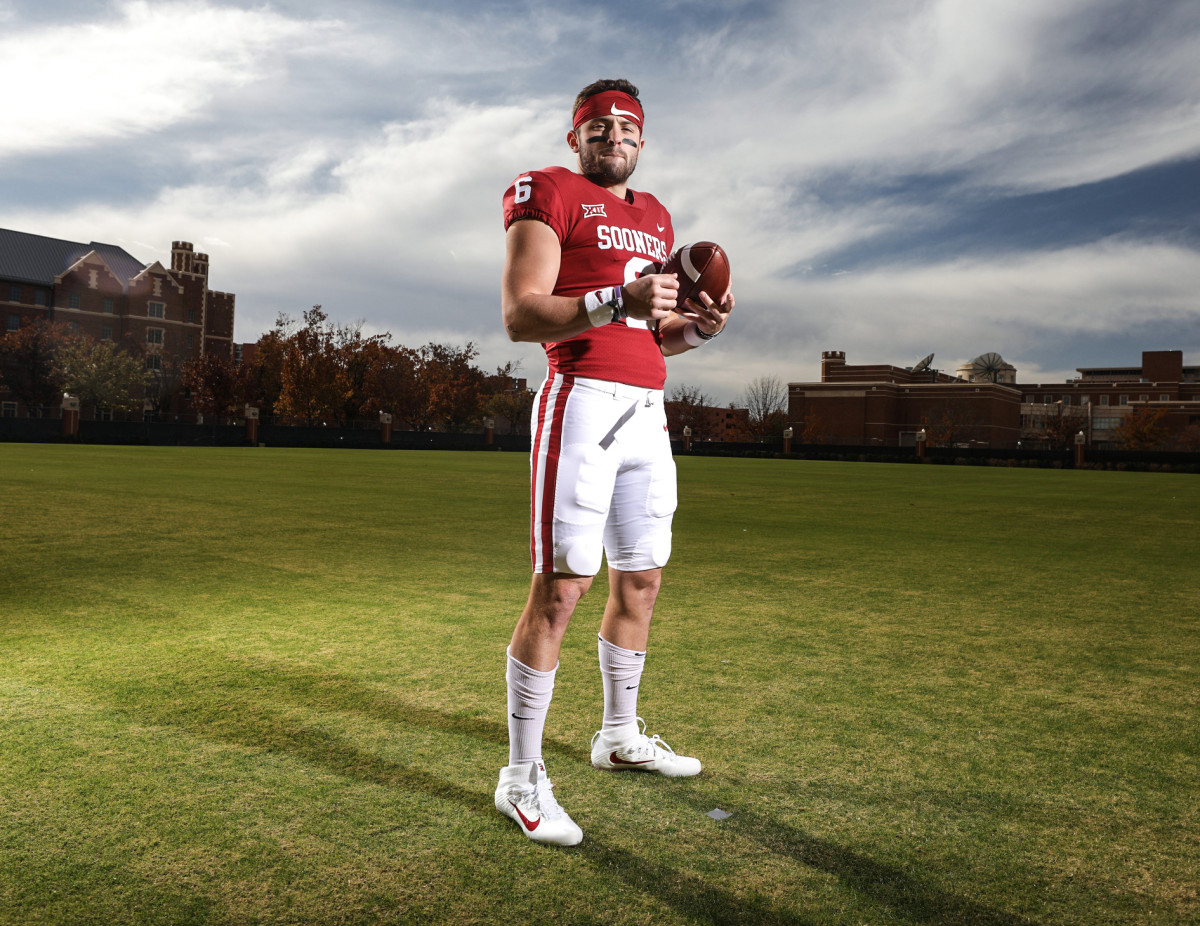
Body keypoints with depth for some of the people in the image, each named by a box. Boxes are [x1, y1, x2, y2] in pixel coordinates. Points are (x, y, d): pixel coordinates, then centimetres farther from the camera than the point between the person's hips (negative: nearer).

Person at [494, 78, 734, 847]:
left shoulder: (655, 217, 23)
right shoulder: (548, 195, 1)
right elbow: (520, 315, -12)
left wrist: (697, 326, 5)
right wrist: (616, 302, -24)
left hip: (647, 411, 8)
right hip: (583, 402, -8)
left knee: (642, 579, 14)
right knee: (560, 587, -10)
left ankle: (621, 735, 32)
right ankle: (522, 776, 2)